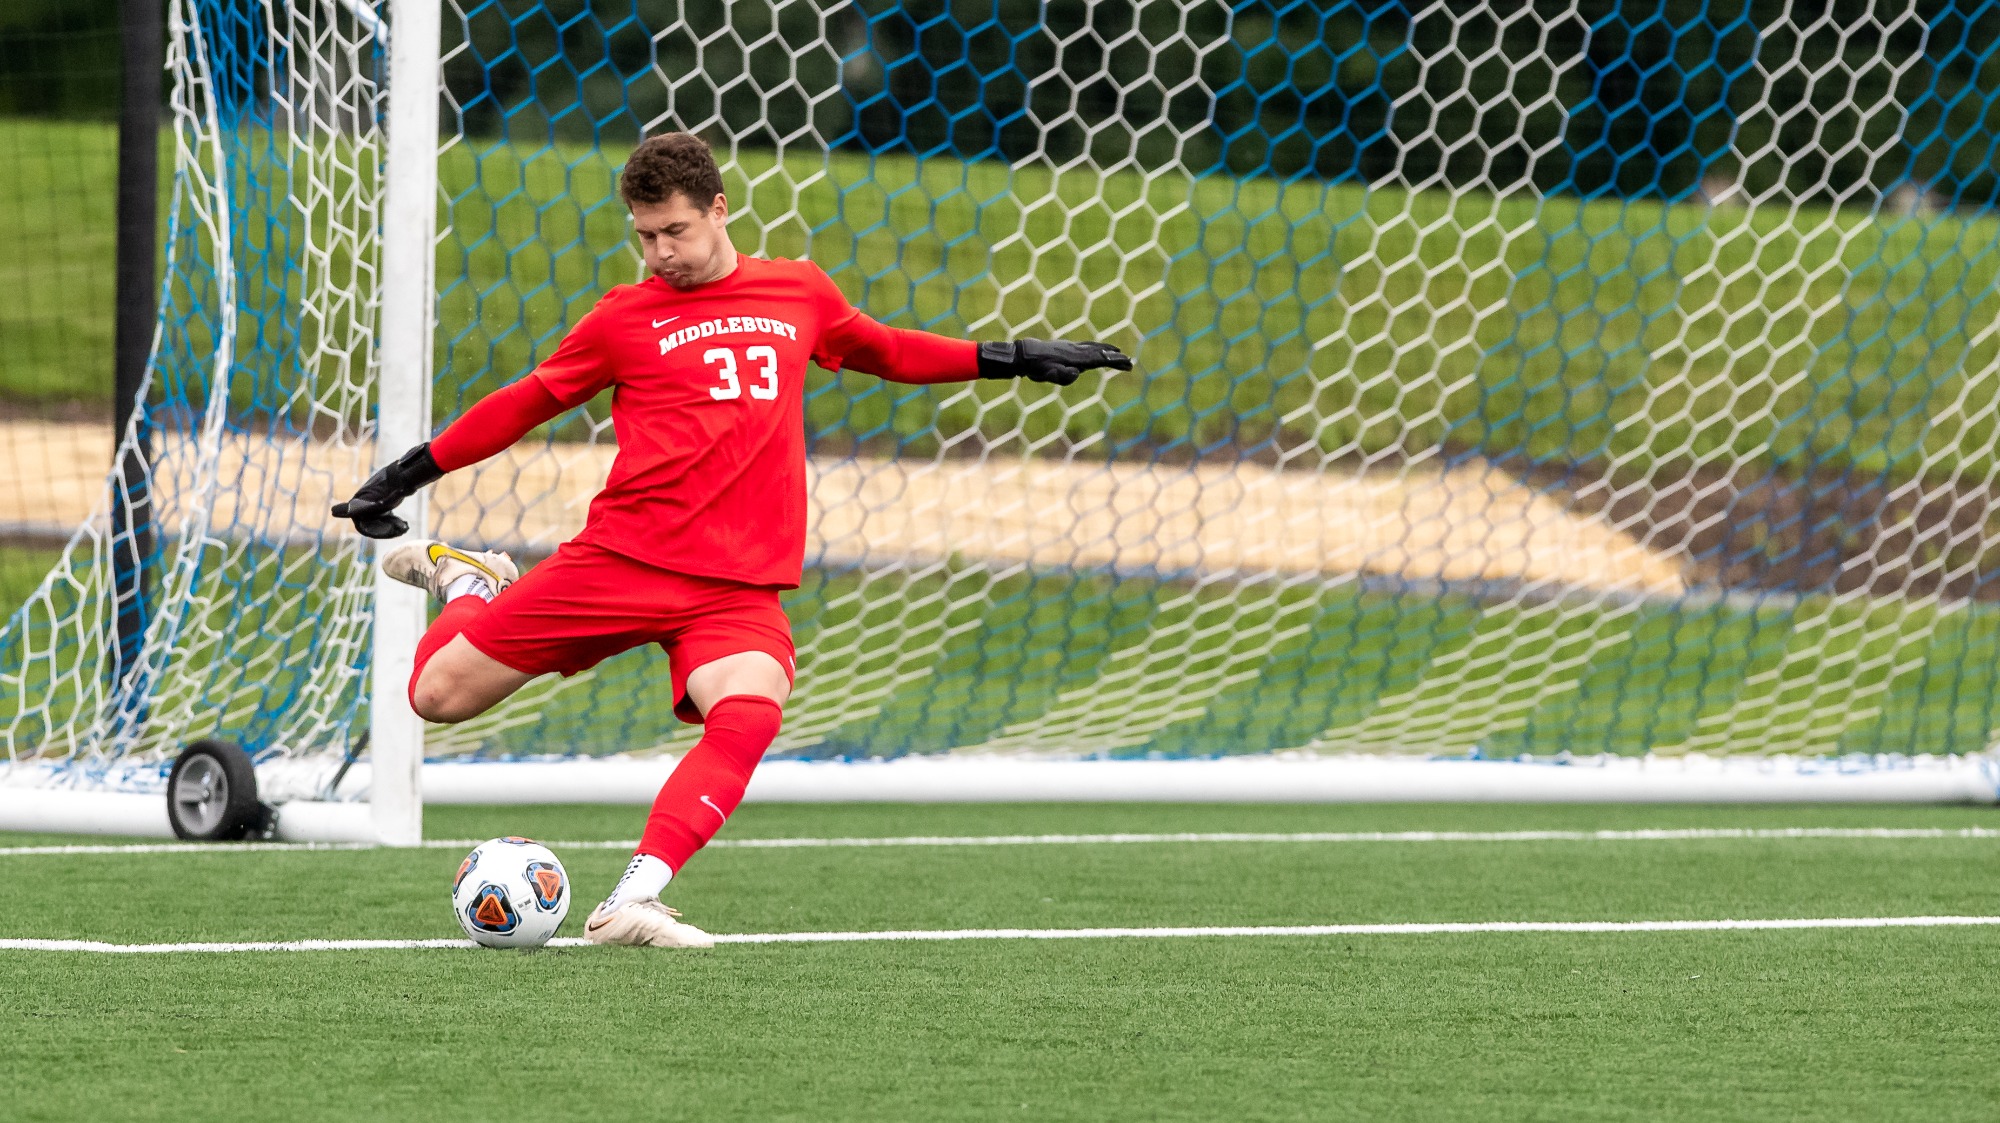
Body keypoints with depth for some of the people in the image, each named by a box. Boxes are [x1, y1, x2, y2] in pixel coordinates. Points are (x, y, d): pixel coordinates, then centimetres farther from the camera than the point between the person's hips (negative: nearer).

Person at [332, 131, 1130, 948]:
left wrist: (1014, 359, 29)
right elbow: (527, 402, 14)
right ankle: (468, 583, 33)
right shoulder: (626, 317, 4)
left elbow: (883, 351, 30)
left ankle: (631, 903, -34)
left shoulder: (800, 292, 12)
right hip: (619, 560, -1)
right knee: (438, 695, -1)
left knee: (750, 714, -31)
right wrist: (406, 475, 13)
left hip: (736, 587, 1)